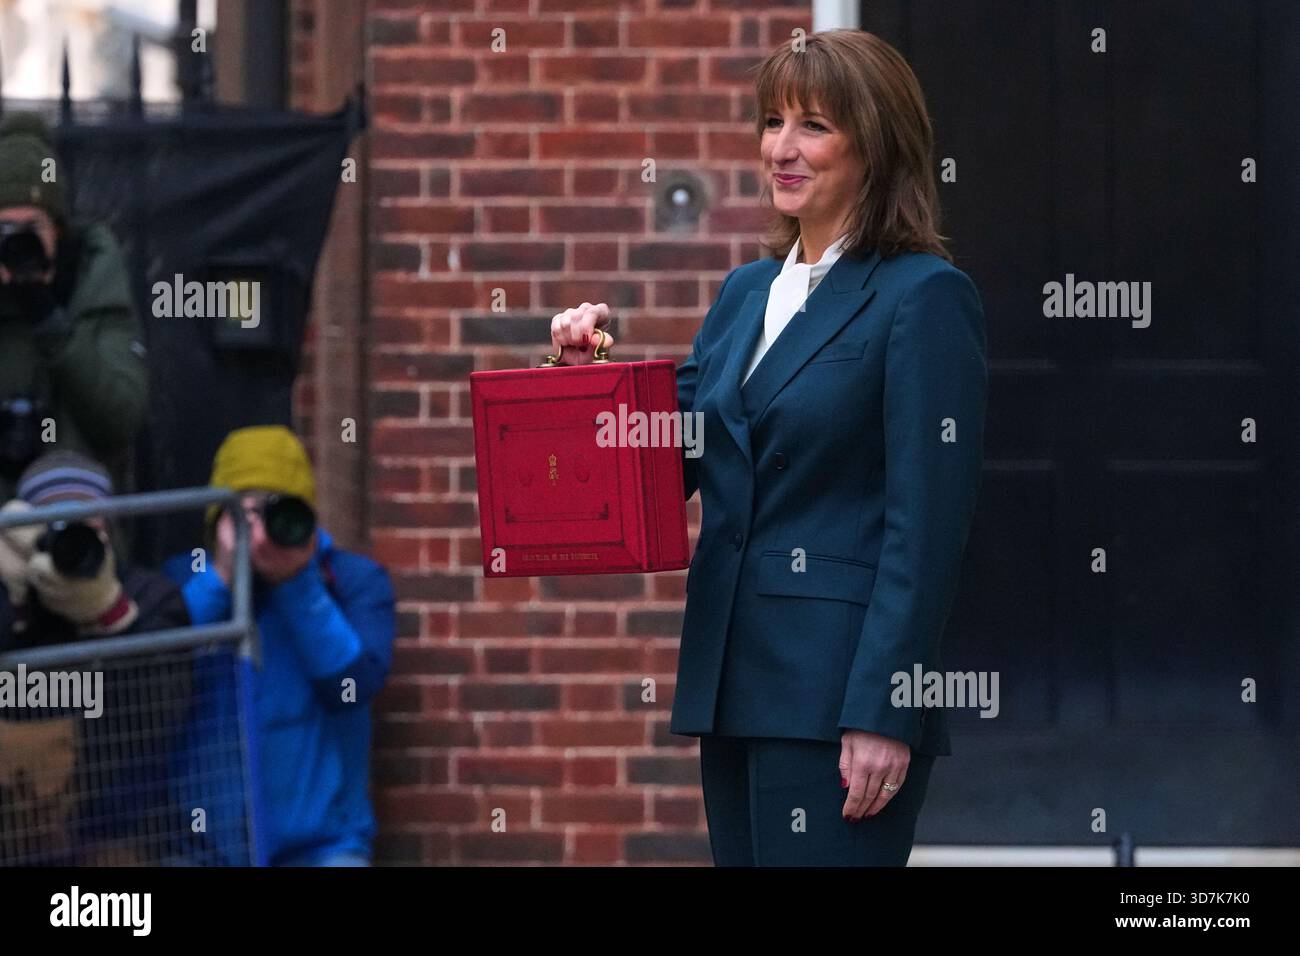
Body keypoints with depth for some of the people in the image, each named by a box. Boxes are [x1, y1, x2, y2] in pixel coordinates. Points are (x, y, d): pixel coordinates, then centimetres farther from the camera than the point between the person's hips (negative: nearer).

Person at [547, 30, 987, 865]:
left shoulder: (925, 296, -7)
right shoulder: (747, 293, 16)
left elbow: (928, 527, -13)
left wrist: (883, 711, -19)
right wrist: (594, 369, 2)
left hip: (839, 687, -8)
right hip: (733, 680, 8)